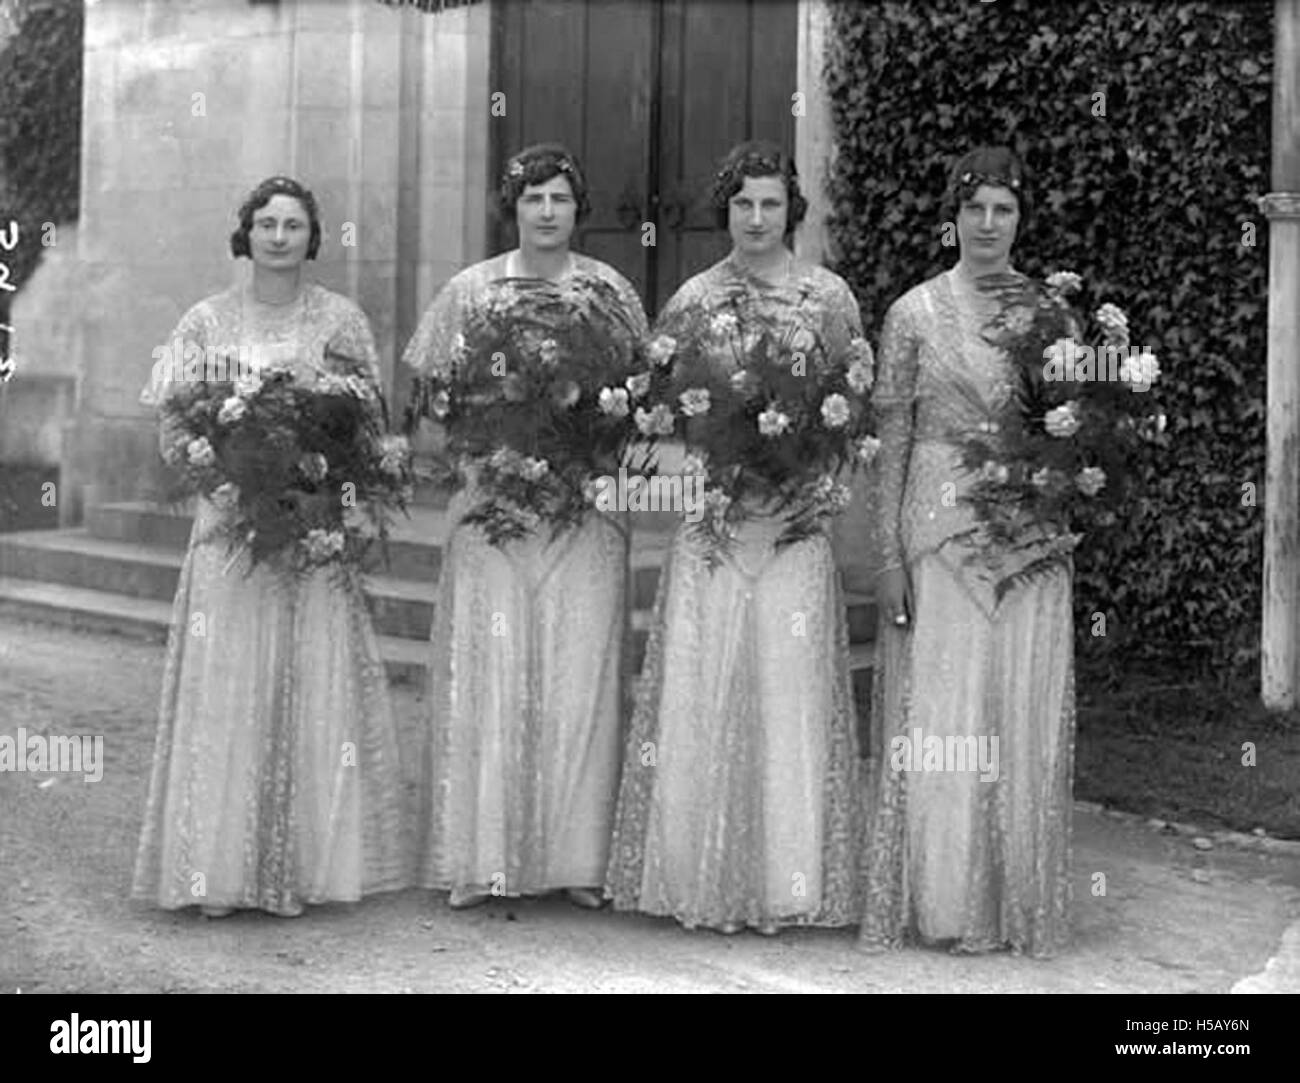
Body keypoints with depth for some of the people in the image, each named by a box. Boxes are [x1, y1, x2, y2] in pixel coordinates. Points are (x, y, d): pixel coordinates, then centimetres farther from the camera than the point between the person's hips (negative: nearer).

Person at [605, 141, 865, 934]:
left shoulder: (828, 296, 4)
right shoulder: (694, 297, 8)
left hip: (794, 518, -1)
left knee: (786, 686, -2)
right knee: (700, 693, 1)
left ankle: (784, 879, 7)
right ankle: (703, 875, 10)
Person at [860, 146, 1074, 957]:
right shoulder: (916, 313, 2)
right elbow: (893, 439, 1)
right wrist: (889, 555, -4)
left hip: (1031, 539, 2)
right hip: (941, 532, -1)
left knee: (1026, 718, 3)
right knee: (937, 715, -2)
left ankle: (1021, 904, 15)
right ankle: (942, 900, 10)